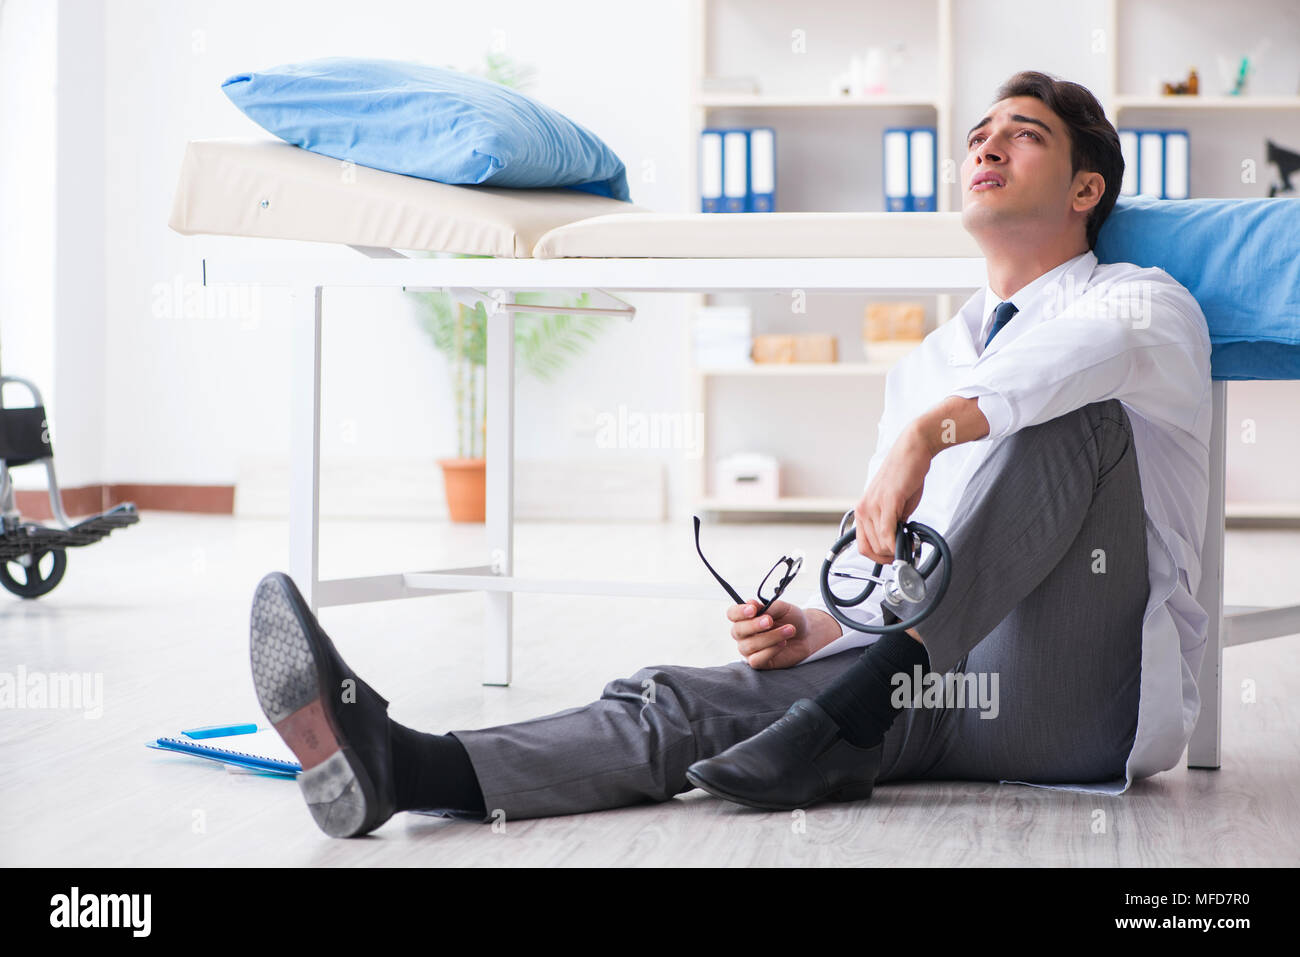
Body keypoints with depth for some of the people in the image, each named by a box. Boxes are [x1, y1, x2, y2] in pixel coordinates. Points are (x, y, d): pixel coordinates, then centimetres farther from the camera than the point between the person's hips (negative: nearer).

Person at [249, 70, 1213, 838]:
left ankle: (848, 717, -37)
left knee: (1071, 408, -28)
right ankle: (408, 766, -42)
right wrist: (812, 629, -1)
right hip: (940, 688, 5)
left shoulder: (1147, 303, 5)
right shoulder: (924, 366, 25)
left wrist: (931, 432, -38)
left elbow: (1109, 342, -24)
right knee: (686, 702, -19)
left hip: (1075, 703, -5)